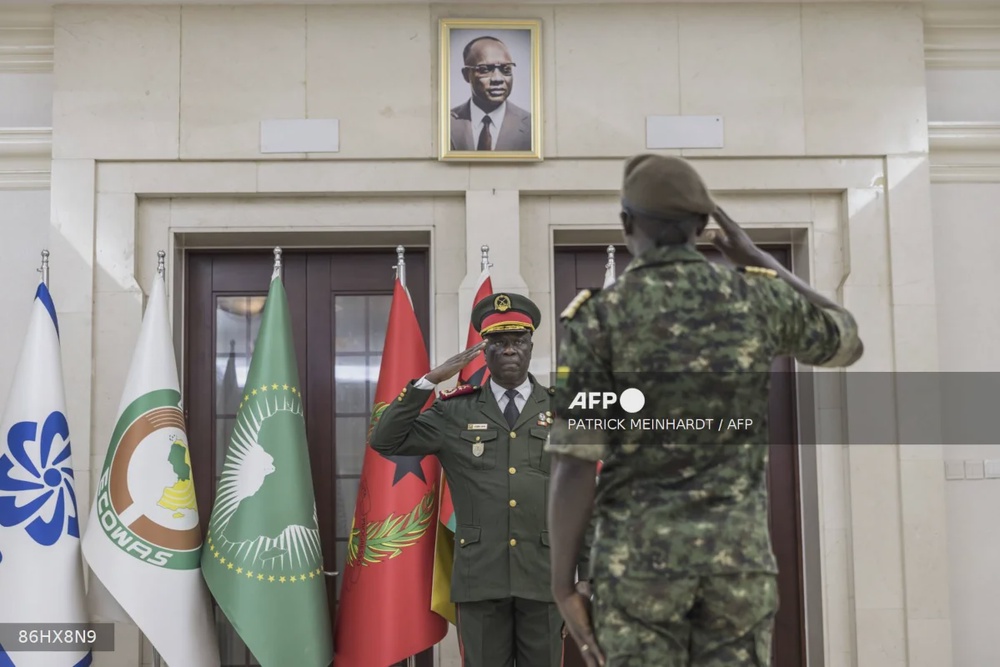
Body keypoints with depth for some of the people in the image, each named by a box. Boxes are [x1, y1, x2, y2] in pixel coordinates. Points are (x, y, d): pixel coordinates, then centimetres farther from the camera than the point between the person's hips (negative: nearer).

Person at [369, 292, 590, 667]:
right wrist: (430, 381, -9)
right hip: (479, 579, 0)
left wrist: (589, 574, 4)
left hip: (544, 578, 0)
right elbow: (384, 441, -2)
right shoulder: (455, 412, 5)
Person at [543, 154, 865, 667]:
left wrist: (561, 589, -3)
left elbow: (572, 466, -13)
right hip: (735, 552, 2)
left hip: (641, 554, -2)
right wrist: (758, 260, 24)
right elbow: (847, 344, 20)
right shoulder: (758, 298, -1)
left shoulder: (597, 320, -10)